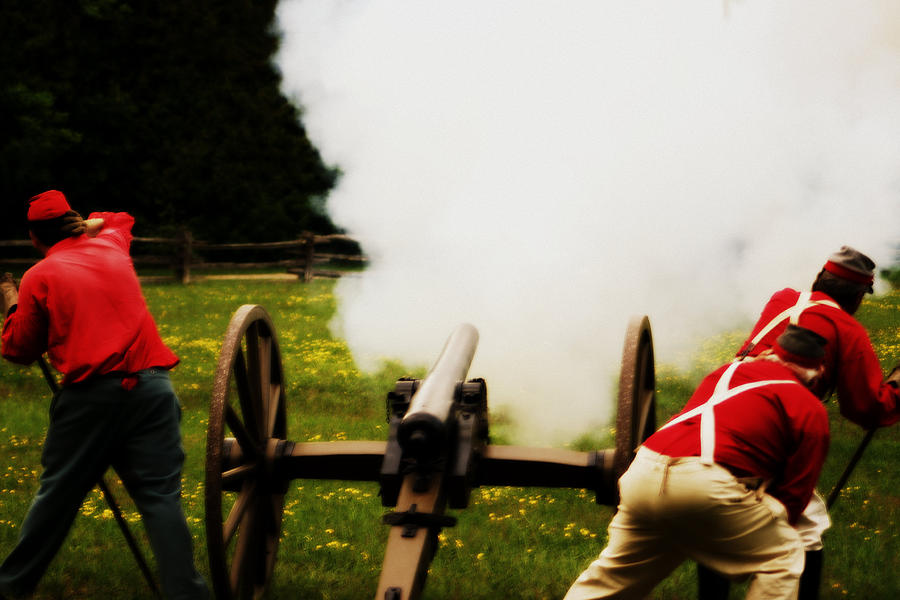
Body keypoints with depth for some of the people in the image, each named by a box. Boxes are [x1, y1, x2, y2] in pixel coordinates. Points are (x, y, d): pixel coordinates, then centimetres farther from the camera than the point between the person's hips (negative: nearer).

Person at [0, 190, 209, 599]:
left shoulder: (39, 278, 3)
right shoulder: (110, 246, 16)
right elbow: (120, 219, 42)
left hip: (90, 395, -2)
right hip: (151, 388, 2)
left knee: (56, 494, 12)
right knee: (161, 496, -1)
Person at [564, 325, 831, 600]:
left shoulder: (727, 371, 27)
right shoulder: (811, 411, 10)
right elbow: (795, 493, 9)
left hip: (643, 472, 6)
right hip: (706, 484, -6)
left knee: (614, 571, 24)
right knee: (783, 558, 14)